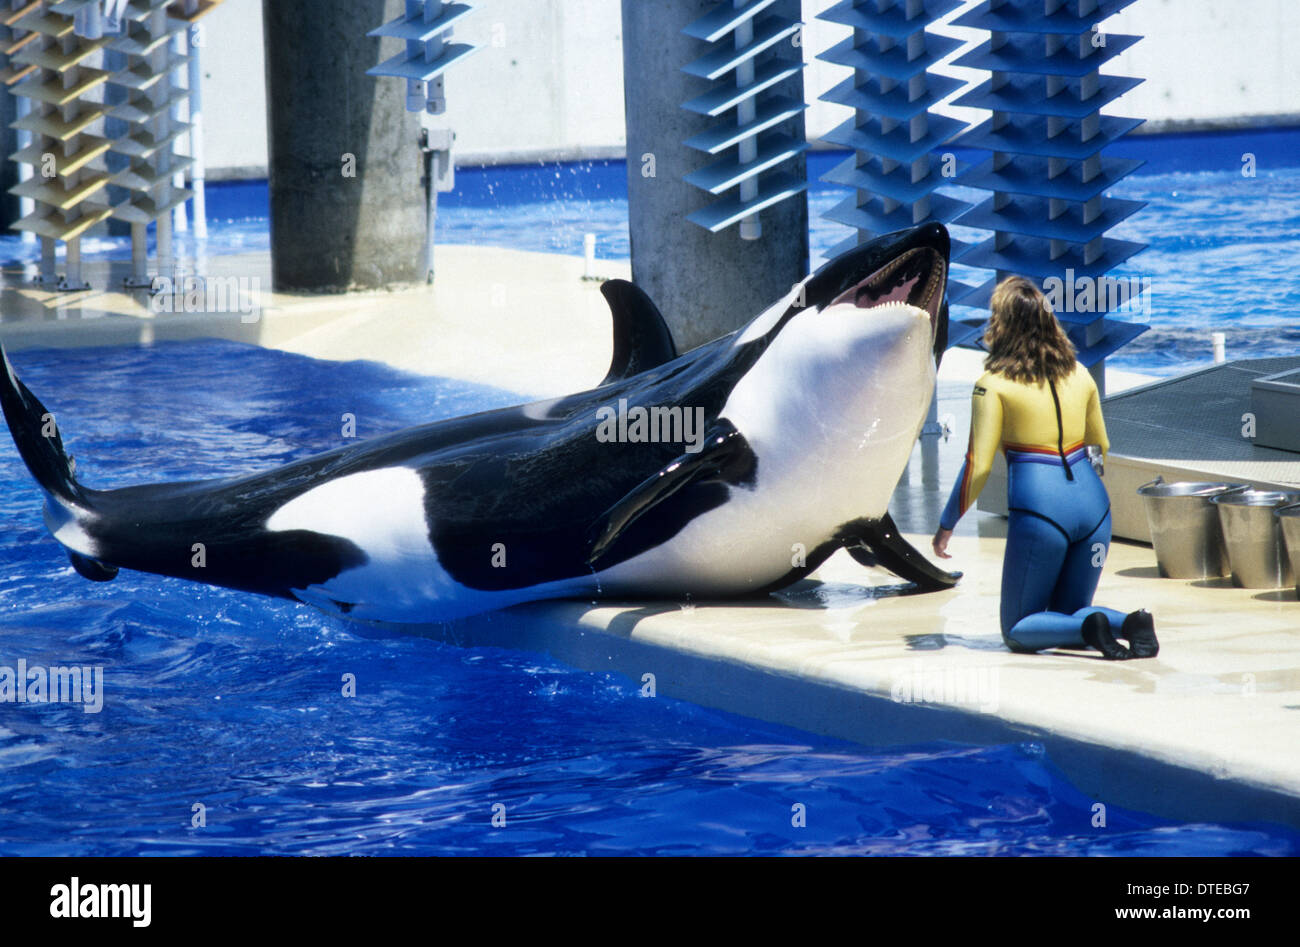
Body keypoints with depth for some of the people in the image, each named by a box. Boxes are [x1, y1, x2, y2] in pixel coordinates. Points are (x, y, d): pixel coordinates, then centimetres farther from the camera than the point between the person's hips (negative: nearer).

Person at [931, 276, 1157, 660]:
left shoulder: (994, 384, -5)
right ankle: (1130, 624, -12)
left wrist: (946, 524, 5)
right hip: (1092, 501, 5)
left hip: (1039, 507, -5)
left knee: (1018, 630, 9)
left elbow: (977, 465, -7)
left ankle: (1087, 628, -21)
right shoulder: (1079, 373, 11)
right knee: (1069, 613, 20)